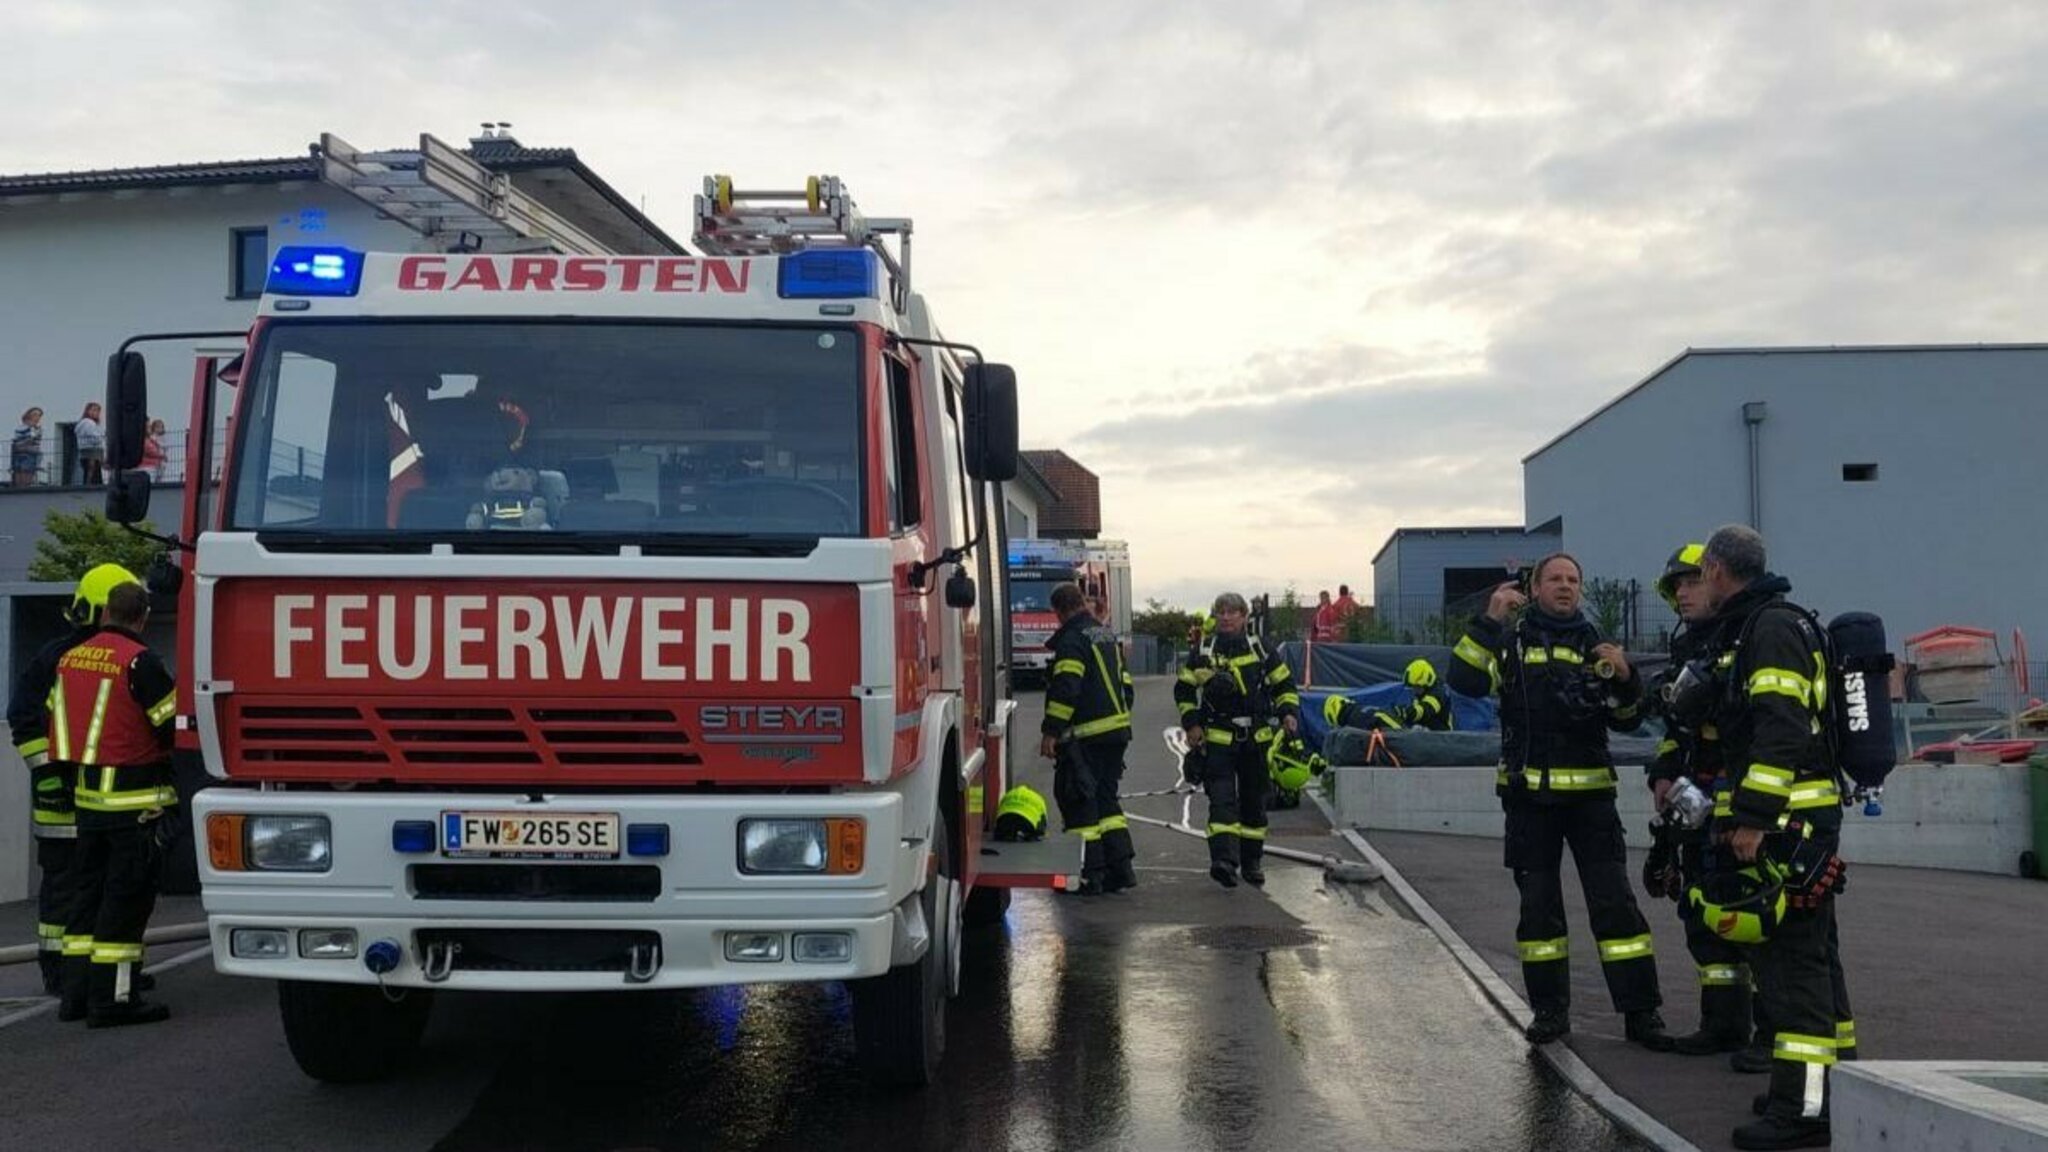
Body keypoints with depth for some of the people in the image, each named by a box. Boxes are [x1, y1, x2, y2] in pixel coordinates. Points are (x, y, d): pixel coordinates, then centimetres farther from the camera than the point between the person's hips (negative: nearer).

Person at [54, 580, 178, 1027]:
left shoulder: (70, 658, 10)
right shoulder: (139, 661, -14)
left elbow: (57, 721, 17)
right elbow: (173, 724, -13)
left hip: (87, 794, 8)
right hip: (135, 797, -8)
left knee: (90, 890, 15)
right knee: (127, 895, -3)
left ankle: (76, 992, 19)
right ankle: (111, 1000, -2)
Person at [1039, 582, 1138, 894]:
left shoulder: (1073, 640, -12)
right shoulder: (1108, 634, 17)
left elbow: (1065, 689, -21)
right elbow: (1125, 683, 23)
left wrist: (1051, 731, -20)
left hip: (1086, 736, -9)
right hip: (1118, 729, 9)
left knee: (1078, 801, -2)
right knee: (1106, 798, 16)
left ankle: (1090, 874, -1)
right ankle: (1121, 866, 12)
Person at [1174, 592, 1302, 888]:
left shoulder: (1260, 649, 6)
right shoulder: (1203, 652, 5)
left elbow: (1285, 684, 13)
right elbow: (1183, 690, 11)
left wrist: (1289, 713, -3)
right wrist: (1191, 724, 0)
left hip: (1256, 738, 2)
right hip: (1217, 738, -2)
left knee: (1254, 800, 10)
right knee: (1222, 798, -15)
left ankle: (1252, 861, 22)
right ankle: (1223, 859, -25)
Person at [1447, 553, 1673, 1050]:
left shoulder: (1595, 644, 12)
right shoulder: (1511, 640, 6)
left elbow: (1625, 719, 8)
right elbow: (1465, 679, -12)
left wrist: (1625, 679, -11)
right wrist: (1489, 621, -16)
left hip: (1590, 791, 1)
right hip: (1529, 793, -1)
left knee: (1614, 901, -3)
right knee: (1538, 905, 6)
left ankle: (1641, 1010, 2)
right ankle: (1550, 1008, 16)